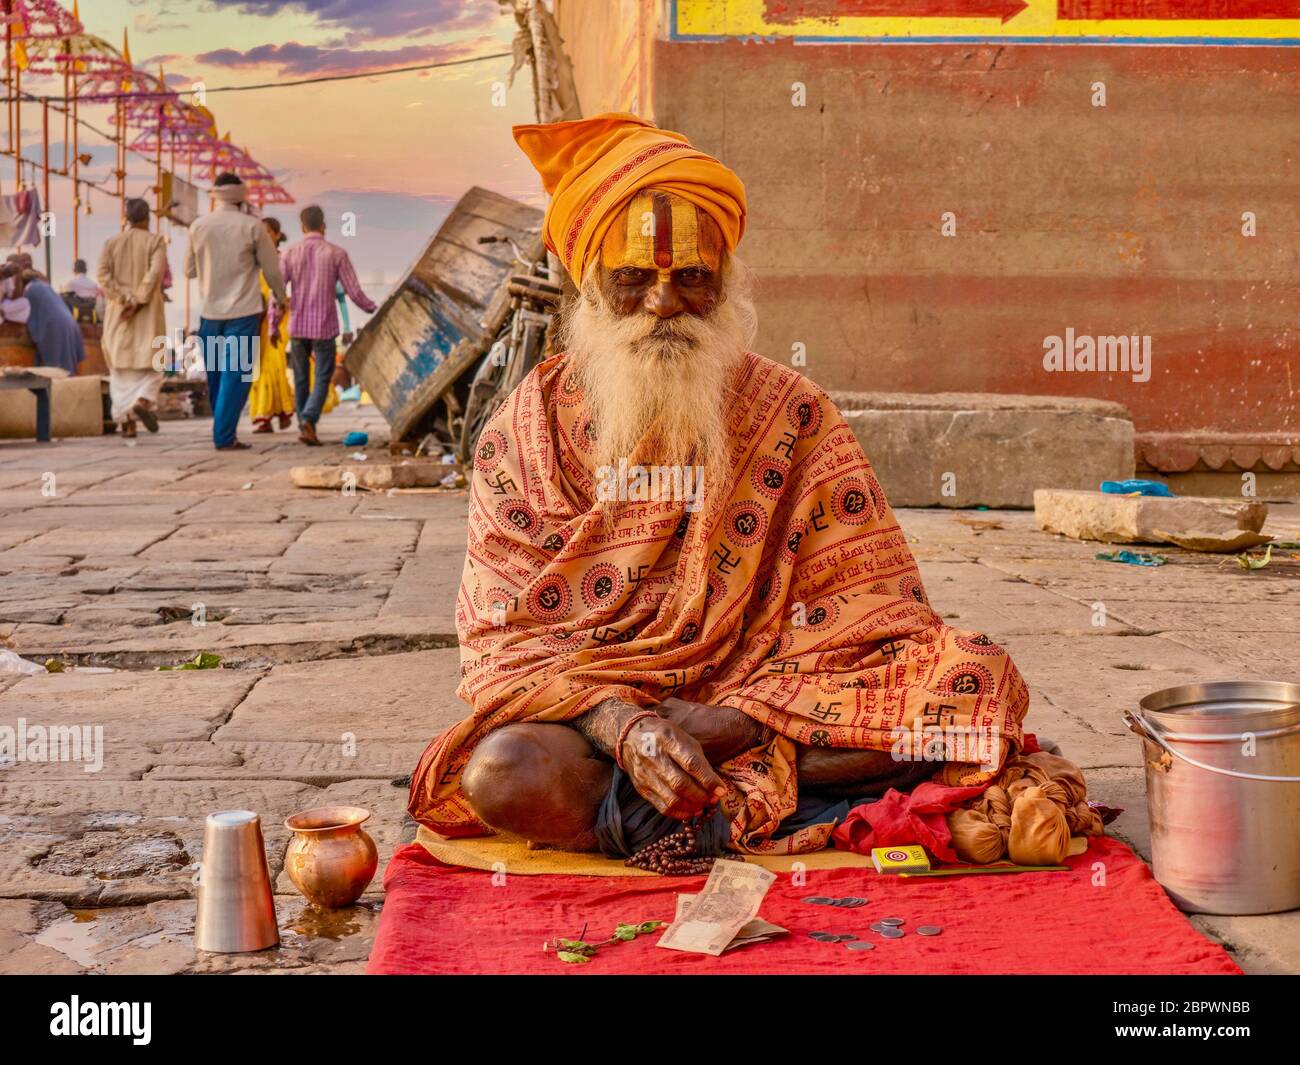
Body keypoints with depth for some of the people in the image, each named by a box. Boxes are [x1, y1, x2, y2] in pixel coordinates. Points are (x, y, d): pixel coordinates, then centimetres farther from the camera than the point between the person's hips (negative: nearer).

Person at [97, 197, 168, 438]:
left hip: (118, 312, 2)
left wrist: (124, 300, -11)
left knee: (122, 368, 9)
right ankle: (143, 401, -24)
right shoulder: (156, 241, -2)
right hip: (148, 312, -2)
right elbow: (156, 273, -17)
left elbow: (102, 273, -8)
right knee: (151, 363, 6)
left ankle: (127, 423, 4)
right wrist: (138, 302, -18)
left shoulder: (112, 242, 5)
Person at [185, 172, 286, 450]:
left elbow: (189, 270, 11)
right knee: (236, 375, -2)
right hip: (243, 311, -4)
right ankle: (224, 437, -7)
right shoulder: (252, 226, -7)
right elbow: (272, 268, 0)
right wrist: (280, 297, 18)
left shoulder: (198, 227, 2)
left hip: (209, 312, 4)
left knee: (215, 375, 15)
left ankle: (222, 431, 24)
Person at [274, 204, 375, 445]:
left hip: (298, 327, 2)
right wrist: (372, 308, 16)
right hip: (324, 327, -2)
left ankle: (304, 426, 19)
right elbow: (354, 291, -3)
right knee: (323, 379, 1)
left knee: (301, 379, 13)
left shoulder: (290, 254, 1)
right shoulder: (336, 253, -4)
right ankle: (308, 420, -19)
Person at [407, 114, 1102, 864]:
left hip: (767, 711, 1)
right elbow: (502, 634, -4)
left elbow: (870, 614, -2)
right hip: (591, 724, 0)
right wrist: (621, 724, -23)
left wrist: (735, 724, -18)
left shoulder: (792, 414, 3)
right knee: (503, 771, -35)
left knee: (973, 677, -21)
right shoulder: (527, 429, 3)